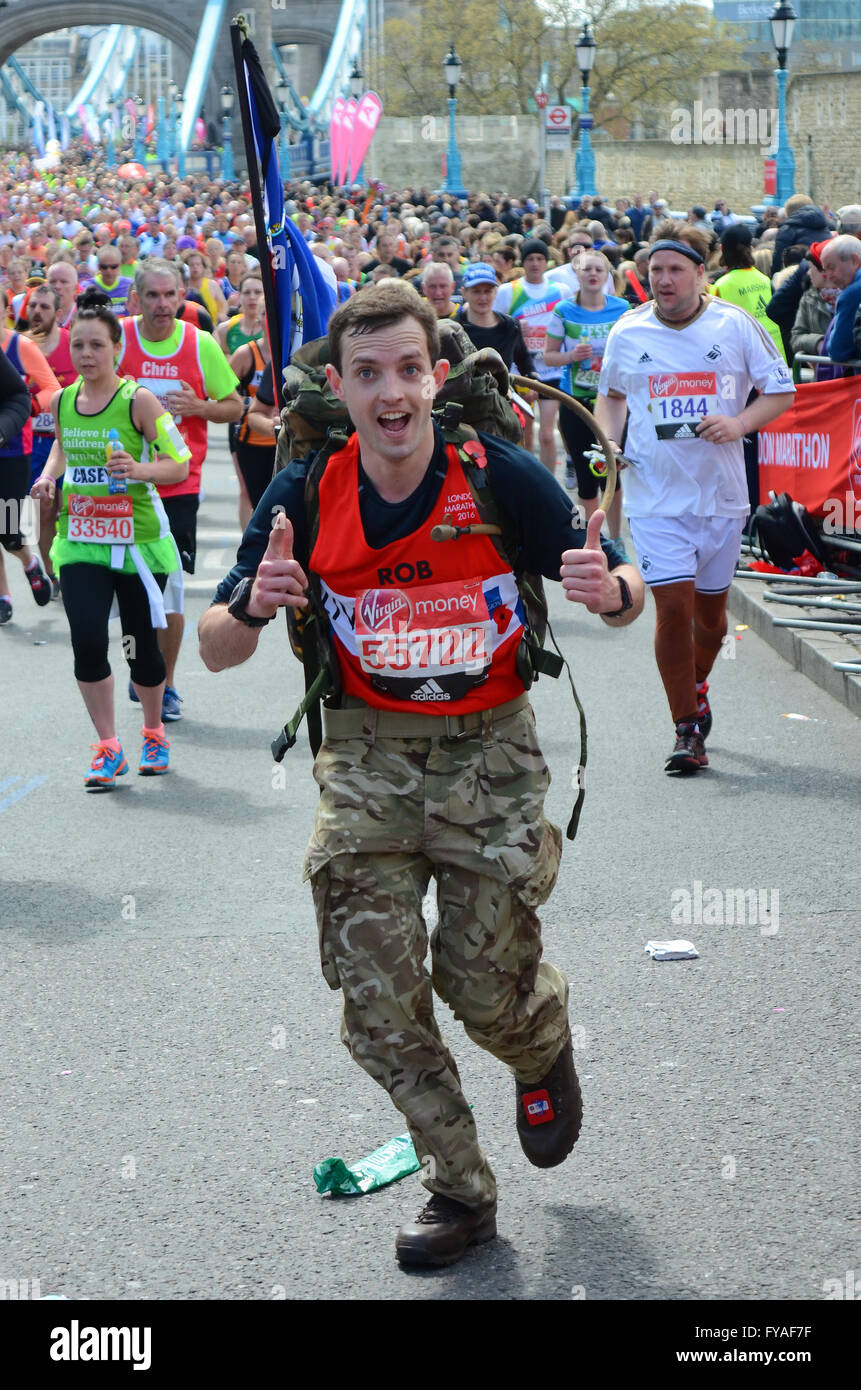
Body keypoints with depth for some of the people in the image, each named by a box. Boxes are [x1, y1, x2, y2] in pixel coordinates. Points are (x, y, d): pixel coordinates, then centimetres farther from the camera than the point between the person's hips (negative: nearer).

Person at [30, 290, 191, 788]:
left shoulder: (139, 400, -11)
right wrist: (49, 477, 3)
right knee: (88, 642, -11)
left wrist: (140, 470, -28)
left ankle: (154, 733, 33)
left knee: (141, 645, 7)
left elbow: (180, 465, -10)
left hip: (138, 539, -3)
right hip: (81, 541, 3)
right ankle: (108, 748, 2)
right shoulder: (62, 401, 3)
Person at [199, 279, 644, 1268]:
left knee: (487, 987, 0)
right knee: (378, 999, -2)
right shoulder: (304, 496, -9)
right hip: (367, 754, 2)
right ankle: (460, 1192, 18)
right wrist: (252, 607, -29)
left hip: (489, 751, -2)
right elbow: (216, 652, -6)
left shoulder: (502, 477, -15)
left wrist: (609, 590, -31)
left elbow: (627, 599, -6)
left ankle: (545, 1049, 39)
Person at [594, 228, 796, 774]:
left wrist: (738, 424, -14)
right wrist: (607, 444, 2)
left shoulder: (736, 325, -3)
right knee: (673, 605, -10)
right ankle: (688, 729, 1)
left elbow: (781, 391, 4)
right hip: (655, 495, 0)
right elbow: (611, 394, 20)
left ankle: (696, 686, 42)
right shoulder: (627, 333, 2)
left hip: (721, 493, 1)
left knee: (710, 608, 11)